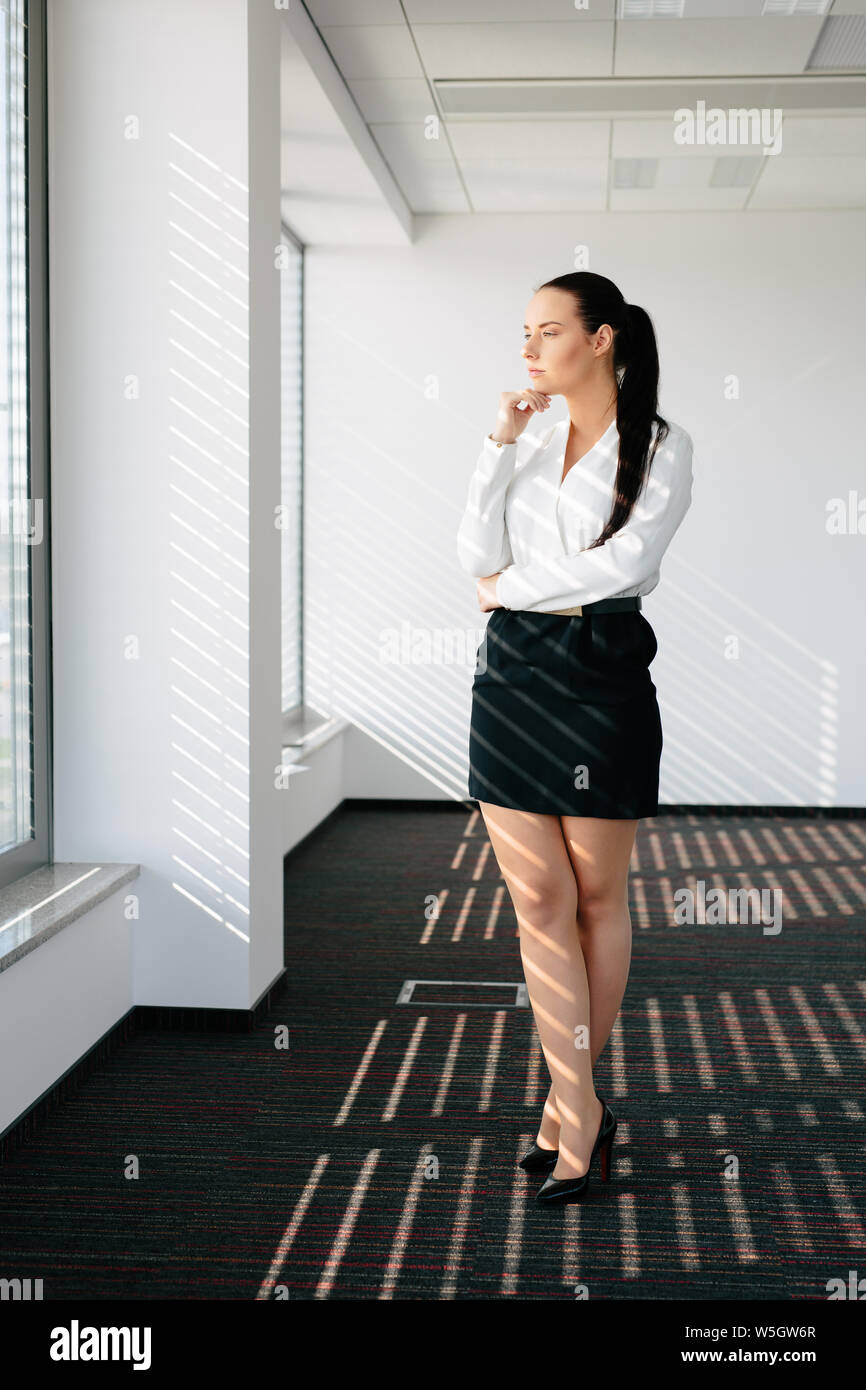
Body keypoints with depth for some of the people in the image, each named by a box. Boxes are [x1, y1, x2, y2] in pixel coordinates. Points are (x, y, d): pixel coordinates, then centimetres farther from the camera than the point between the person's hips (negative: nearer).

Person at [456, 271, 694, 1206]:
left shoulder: (660, 446, 0)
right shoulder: (528, 440, 13)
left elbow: (626, 560, -15)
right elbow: (478, 559, 3)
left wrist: (511, 587, -5)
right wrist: (500, 446, -4)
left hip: (600, 676, -4)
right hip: (510, 676, 4)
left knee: (598, 895, 7)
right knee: (538, 901, 1)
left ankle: (569, 1098, 21)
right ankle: (581, 1112, 9)